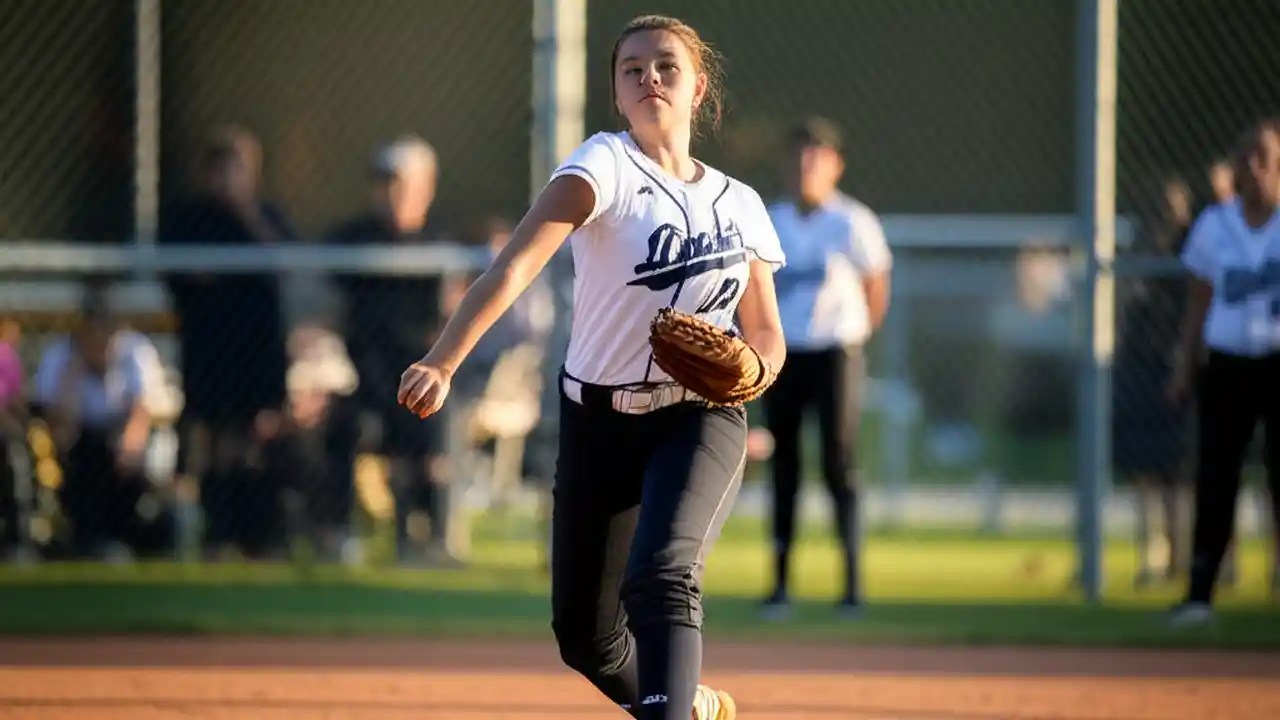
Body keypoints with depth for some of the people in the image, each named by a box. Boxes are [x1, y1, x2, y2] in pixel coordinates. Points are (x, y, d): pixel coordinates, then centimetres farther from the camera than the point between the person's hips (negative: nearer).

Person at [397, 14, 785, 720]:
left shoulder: (739, 204, 3)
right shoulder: (605, 166, -10)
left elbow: (766, 335, 14)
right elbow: (515, 265, -27)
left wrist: (746, 371, -12)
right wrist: (441, 364, -43)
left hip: (699, 418, 0)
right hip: (600, 422, 0)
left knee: (662, 577, -28)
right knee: (585, 636, 8)